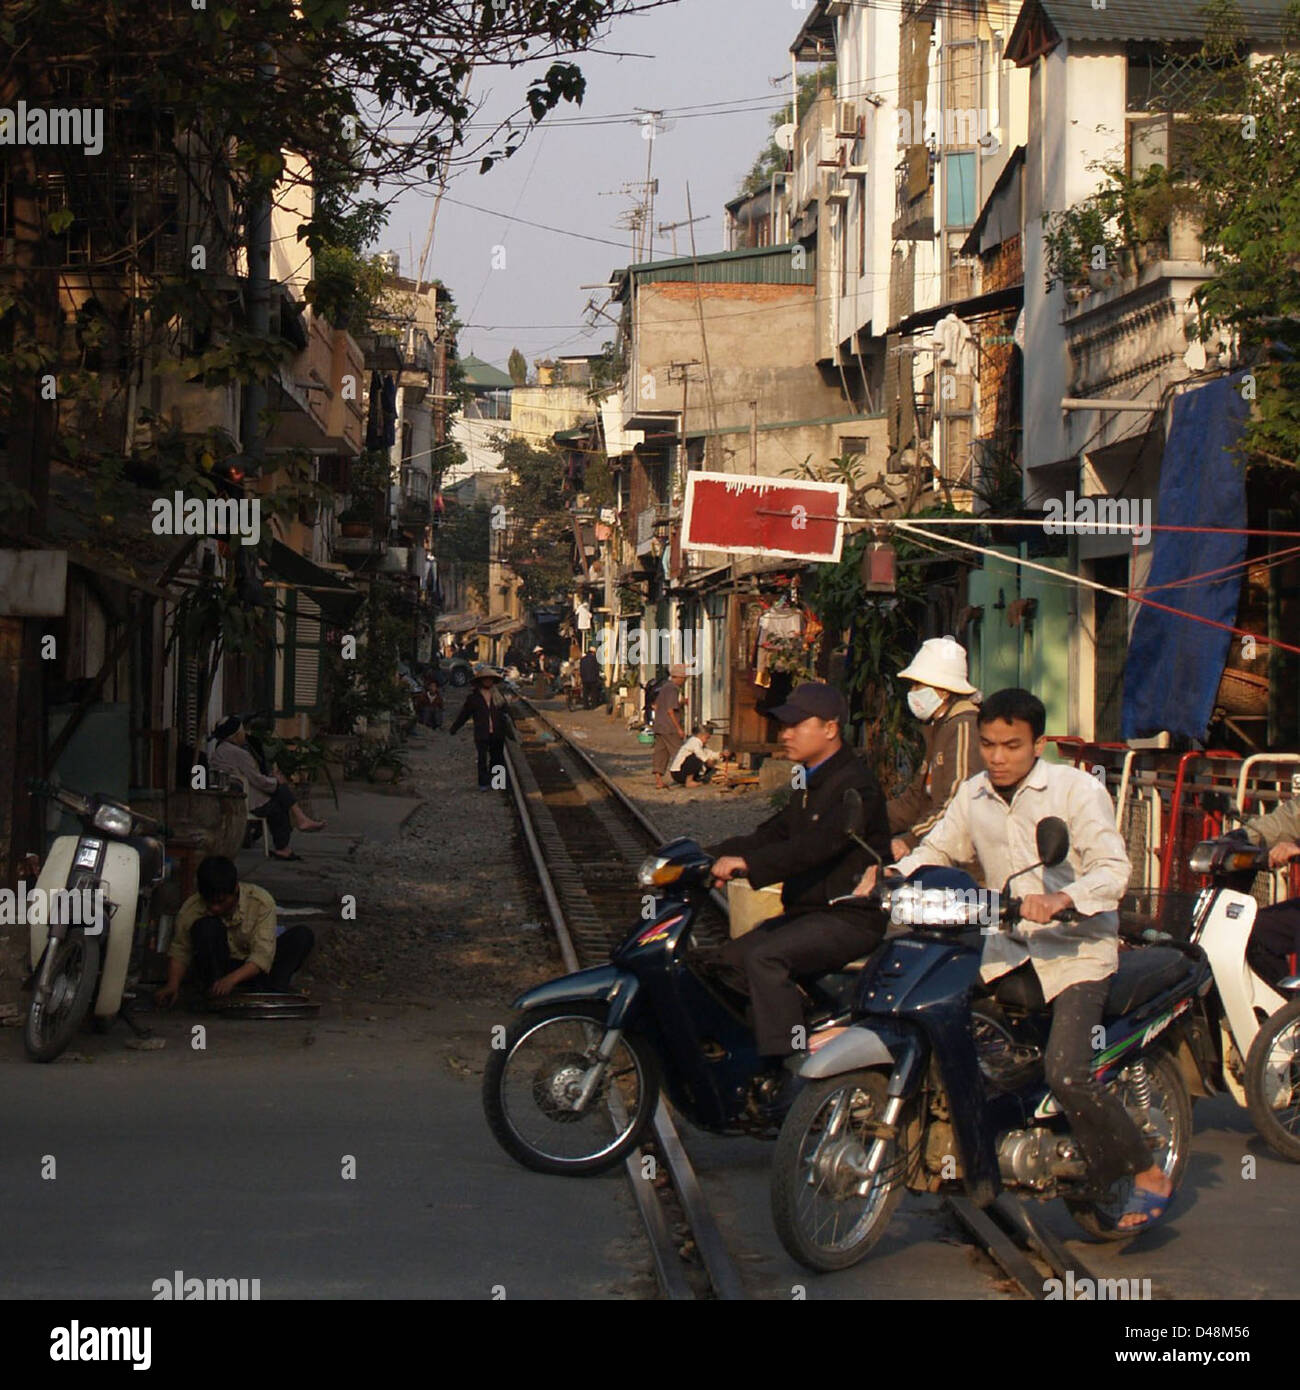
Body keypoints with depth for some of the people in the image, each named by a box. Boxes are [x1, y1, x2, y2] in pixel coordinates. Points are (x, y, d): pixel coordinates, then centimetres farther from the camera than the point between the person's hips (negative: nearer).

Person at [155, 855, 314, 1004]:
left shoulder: (261, 901, -20)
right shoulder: (190, 909, -16)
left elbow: (263, 954, -27)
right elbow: (179, 951, -7)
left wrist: (232, 979, -42)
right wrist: (173, 984, -26)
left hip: (252, 970, 1)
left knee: (303, 934, -20)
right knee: (206, 926, -30)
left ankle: (274, 990, -31)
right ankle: (213, 994, -28)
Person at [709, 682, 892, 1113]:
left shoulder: (855, 784, -14)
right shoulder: (812, 786, 20)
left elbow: (817, 846, -29)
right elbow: (770, 835, 16)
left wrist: (746, 863, -34)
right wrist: (714, 859, 0)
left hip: (851, 916, -10)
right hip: (808, 911, 10)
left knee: (763, 957, -29)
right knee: (730, 958, 3)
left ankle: (786, 1076, -31)